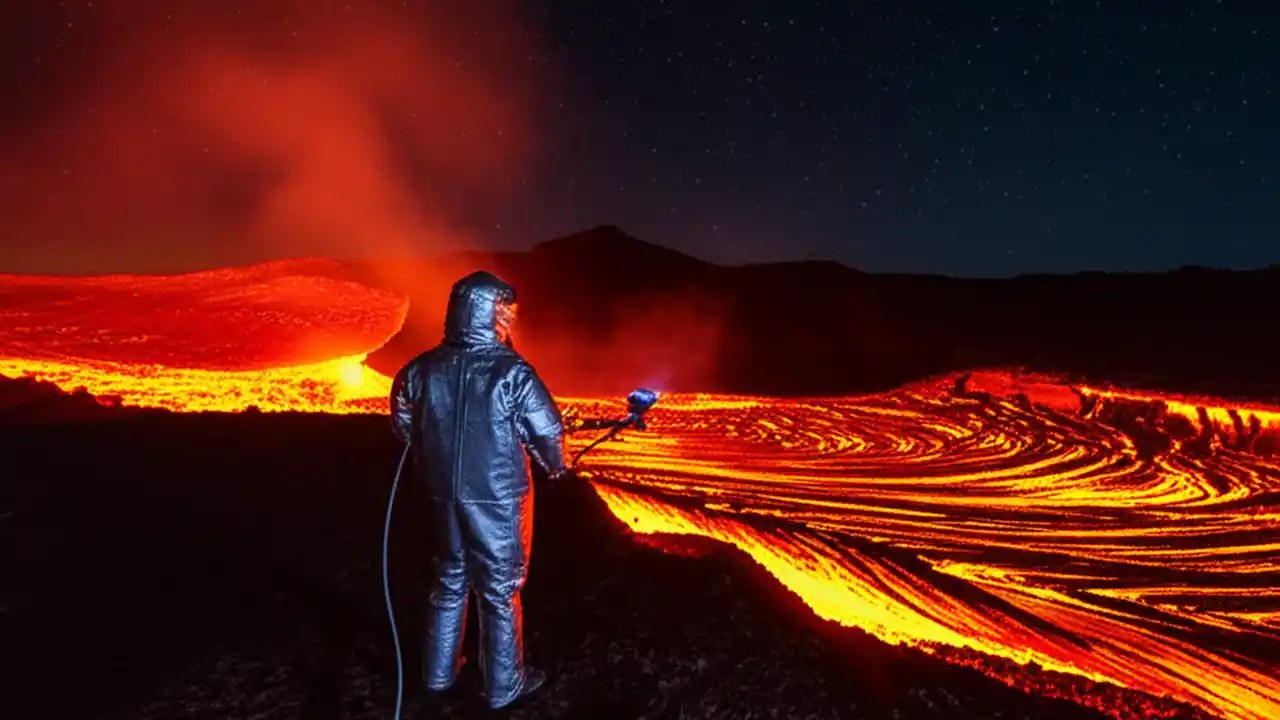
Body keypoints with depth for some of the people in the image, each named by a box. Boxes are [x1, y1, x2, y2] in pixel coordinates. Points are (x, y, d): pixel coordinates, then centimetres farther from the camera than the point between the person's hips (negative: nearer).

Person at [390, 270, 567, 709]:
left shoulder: (422, 369, -5)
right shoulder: (511, 373, -20)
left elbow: (405, 425, 9)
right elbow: (547, 432, -15)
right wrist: (555, 467, 8)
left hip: (444, 498, 5)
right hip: (498, 502, -5)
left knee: (450, 582, 23)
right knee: (500, 592, 12)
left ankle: (439, 673, 39)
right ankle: (504, 686, 27)